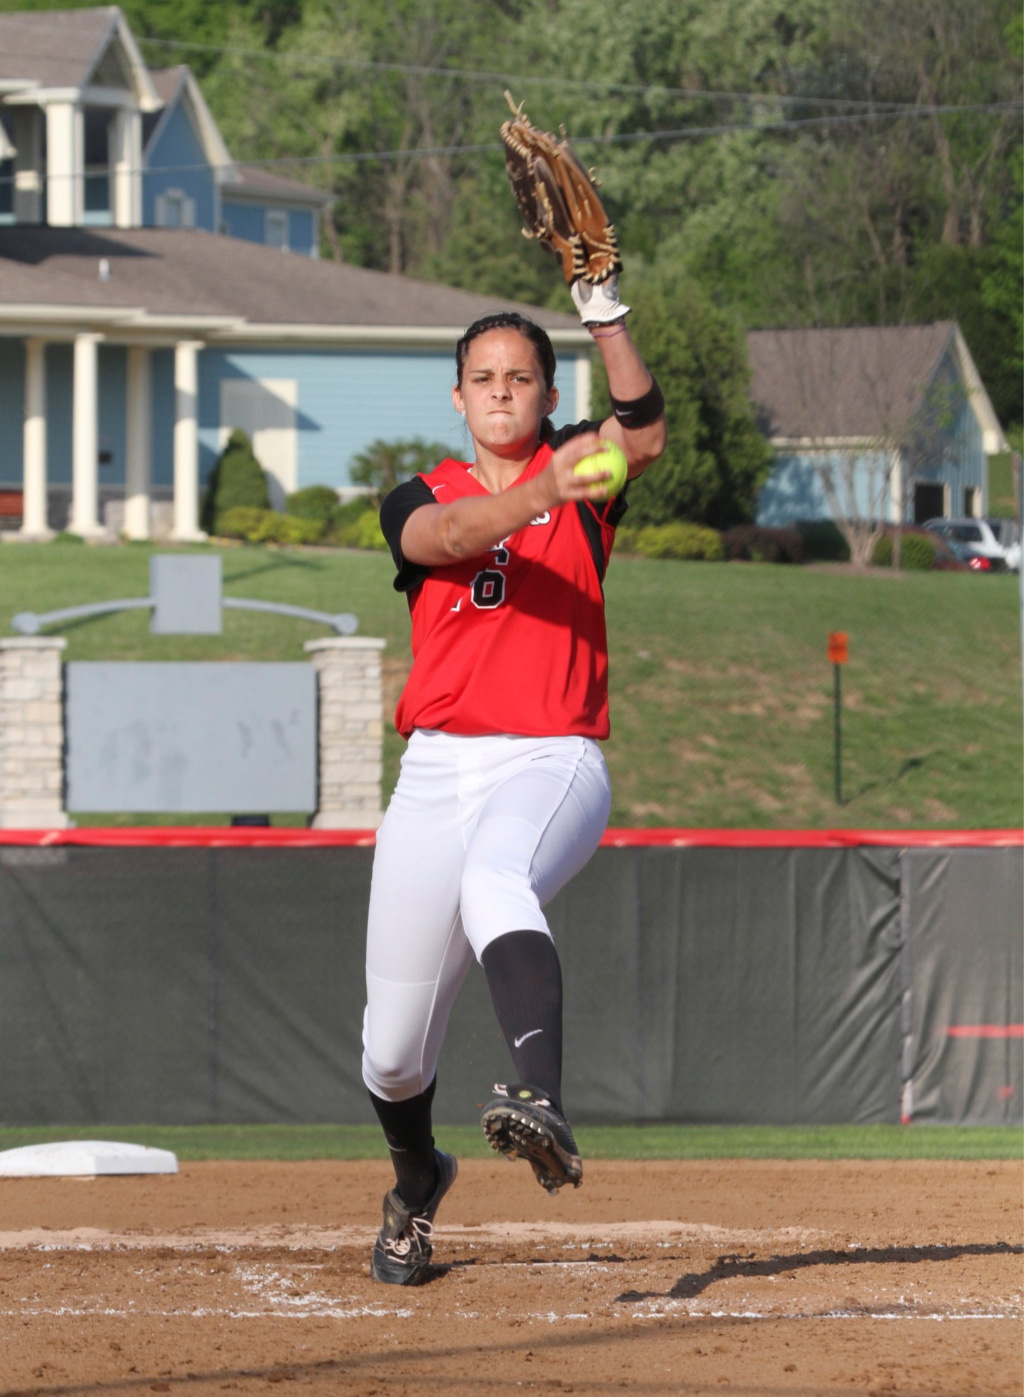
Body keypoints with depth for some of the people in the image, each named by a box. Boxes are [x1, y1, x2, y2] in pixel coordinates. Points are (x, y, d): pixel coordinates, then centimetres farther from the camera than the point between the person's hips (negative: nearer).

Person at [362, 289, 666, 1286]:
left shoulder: (576, 470, 9)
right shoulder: (417, 502, 9)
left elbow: (644, 434, -14)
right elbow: (456, 535, -16)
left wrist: (606, 314, -26)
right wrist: (543, 493, -36)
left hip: (555, 763, -3)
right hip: (437, 773, 3)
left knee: (496, 885, -39)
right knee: (395, 1045, 6)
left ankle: (543, 1111, -59)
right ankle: (416, 1184, 38)